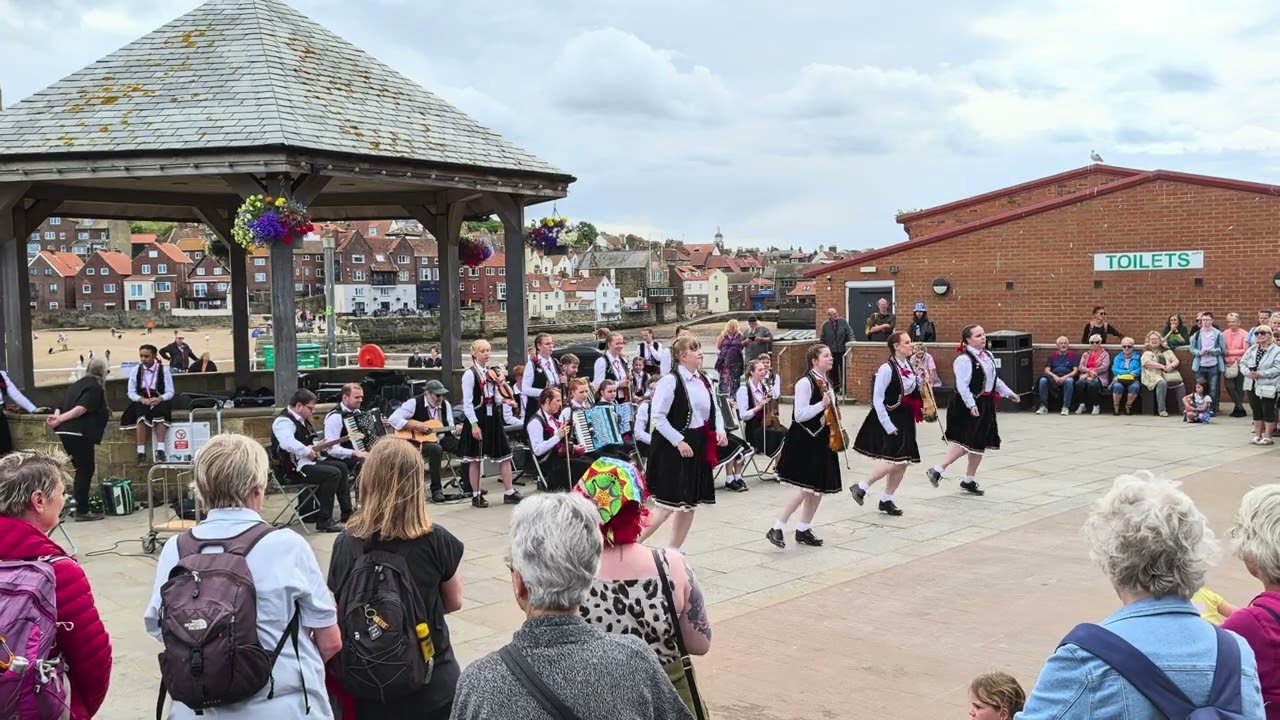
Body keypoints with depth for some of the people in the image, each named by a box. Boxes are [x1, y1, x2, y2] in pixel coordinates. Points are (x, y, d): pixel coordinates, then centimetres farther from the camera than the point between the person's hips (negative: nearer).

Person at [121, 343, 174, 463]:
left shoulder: (164, 370, 4)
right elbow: (131, 392, 6)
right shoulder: (136, 371, 10)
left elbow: (170, 392, 1)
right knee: (142, 414, -34)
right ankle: (141, 452, -37)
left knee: (158, 412, -36)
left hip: (159, 400, -1)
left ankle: (160, 450, -41)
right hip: (141, 401, 1)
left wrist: (159, 399, -20)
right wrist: (142, 399, -15)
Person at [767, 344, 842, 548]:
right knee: (804, 488, -13)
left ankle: (803, 529, 21)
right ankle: (777, 529, -6)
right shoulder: (805, 383, -14)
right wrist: (823, 404, -24)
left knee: (819, 488, 9)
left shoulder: (826, 383, 12)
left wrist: (835, 412, 8)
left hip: (821, 440, 9)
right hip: (804, 441, -9)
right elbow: (800, 415, -20)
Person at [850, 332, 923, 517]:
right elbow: (877, 399, -17)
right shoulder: (887, 369, -15)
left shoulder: (910, 367, 8)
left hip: (906, 420, 8)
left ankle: (886, 500, 19)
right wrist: (888, 425, -18)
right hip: (891, 418, -8)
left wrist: (922, 383, 3)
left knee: (903, 463, 7)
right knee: (893, 461, -15)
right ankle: (861, 488, 1)